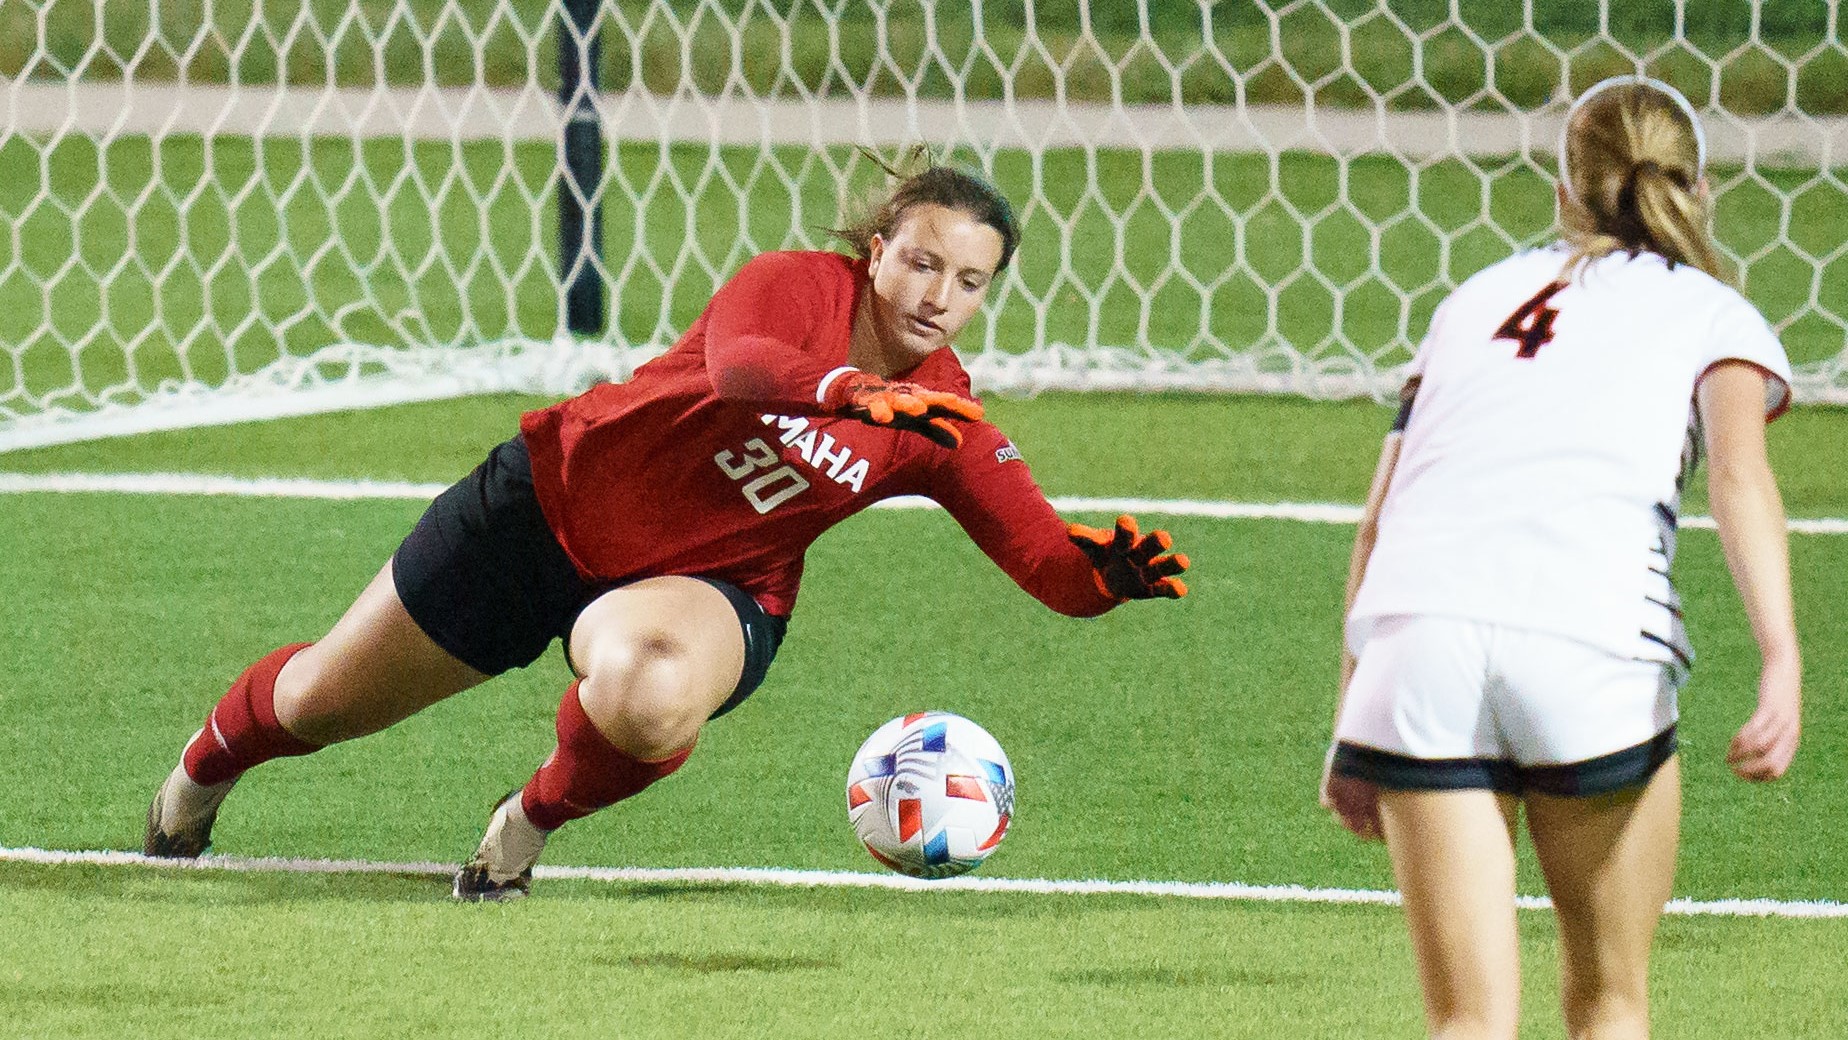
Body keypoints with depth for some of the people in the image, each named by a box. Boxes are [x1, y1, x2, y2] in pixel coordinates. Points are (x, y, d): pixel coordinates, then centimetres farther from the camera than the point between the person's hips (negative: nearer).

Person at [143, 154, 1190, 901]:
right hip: (559, 499, -1)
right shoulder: (798, 286, -20)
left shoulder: (945, 426, -12)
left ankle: (533, 825, -4)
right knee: (322, 700, 13)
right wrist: (858, 393, -60)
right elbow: (737, 363, -42)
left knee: (643, 700, -39)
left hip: (711, 584, 1)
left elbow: (1048, 557, -17)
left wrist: (1109, 569, -40)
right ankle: (199, 780, 50)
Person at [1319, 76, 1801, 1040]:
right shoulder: (1716, 316, 18)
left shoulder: (1475, 299, 29)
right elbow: (1737, 471, -4)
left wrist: (1350, 726, 24)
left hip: (1413, 633, 3)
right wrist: (1782, 662, -16)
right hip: (1593, 637, -2)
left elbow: (1375, 530, 23)